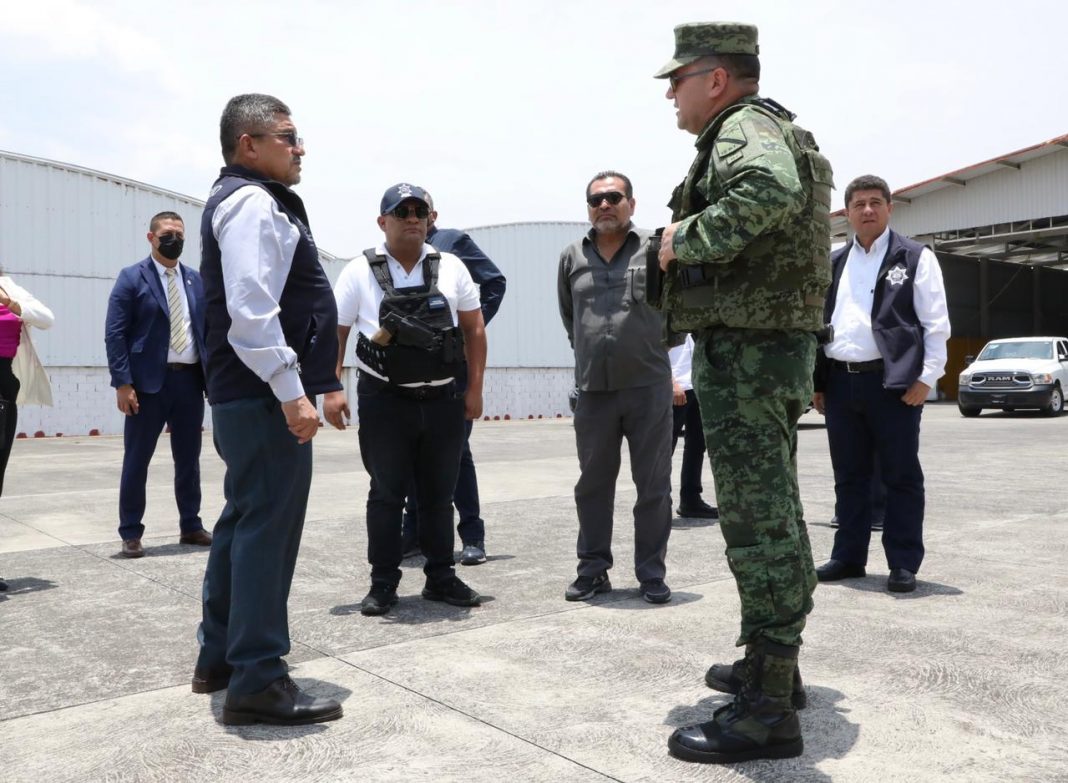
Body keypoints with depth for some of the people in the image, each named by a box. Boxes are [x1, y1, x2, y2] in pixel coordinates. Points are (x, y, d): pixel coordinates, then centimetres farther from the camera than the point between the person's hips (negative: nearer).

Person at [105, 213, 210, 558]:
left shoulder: (196, 280, 11)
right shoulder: (131, 278, -3)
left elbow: (207, 329, 14)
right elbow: (115, 333, -8)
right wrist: (122, 383, -15)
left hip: (190, 379, 5)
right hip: (149, 380, -4)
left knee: (189, 459, 12)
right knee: (137, 460, 3)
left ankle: (191, 526, 23)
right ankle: (131, 533, 13)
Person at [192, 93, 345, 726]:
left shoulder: (260, 201, 23)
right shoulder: (252, 200, -11)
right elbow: (250, 309, -23)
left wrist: (321, 381, 25)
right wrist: (292, 391, -24)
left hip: (253, 396, 11)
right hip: (266, 397, -11)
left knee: (244, 522, 16)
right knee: (268, 527, -8)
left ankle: (220, 658, 27)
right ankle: (257, 681, -2)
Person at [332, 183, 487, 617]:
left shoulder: (451, 268, 5)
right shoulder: (359, 272, -1)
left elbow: (474, 329, 9)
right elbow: (335, 333, 1)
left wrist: (474, 389, 4)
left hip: (444, 400, 3)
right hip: (384, 401, -2)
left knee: (439, 493, 11)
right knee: (386, 493, 4)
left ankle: (441, 577, 23)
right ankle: (383, 583, 14)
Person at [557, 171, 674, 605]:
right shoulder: (572, 257, 7)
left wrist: (657, 343, 11)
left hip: (649, 386, -2)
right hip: (593, 389, 3)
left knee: (653, 485, 4)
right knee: (593, 484, 10)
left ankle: (651, 573, 15)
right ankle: (593, 569, 21)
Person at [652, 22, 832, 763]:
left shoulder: (744, 126, -12)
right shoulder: (771, 131, 19)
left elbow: (772, 187, -36)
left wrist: (688, 238, -23)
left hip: (744, 349, -11)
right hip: (778, 344, 11)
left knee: (758, 520, -8)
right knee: (774, 512, 16)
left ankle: (768, 709, -2)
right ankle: (771, 663, 30)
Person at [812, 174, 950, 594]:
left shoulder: (915, 257, 2)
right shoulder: (833, 263, 16)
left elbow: (936, 323, -2)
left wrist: (926, 377, -11)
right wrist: (816, 380, 10)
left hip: (892, 381, -4)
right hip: (840, 382, 5)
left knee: (901, 476, 2)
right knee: (849, 476, 11)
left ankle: (903, 563, 10)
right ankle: (848, 556, 21)